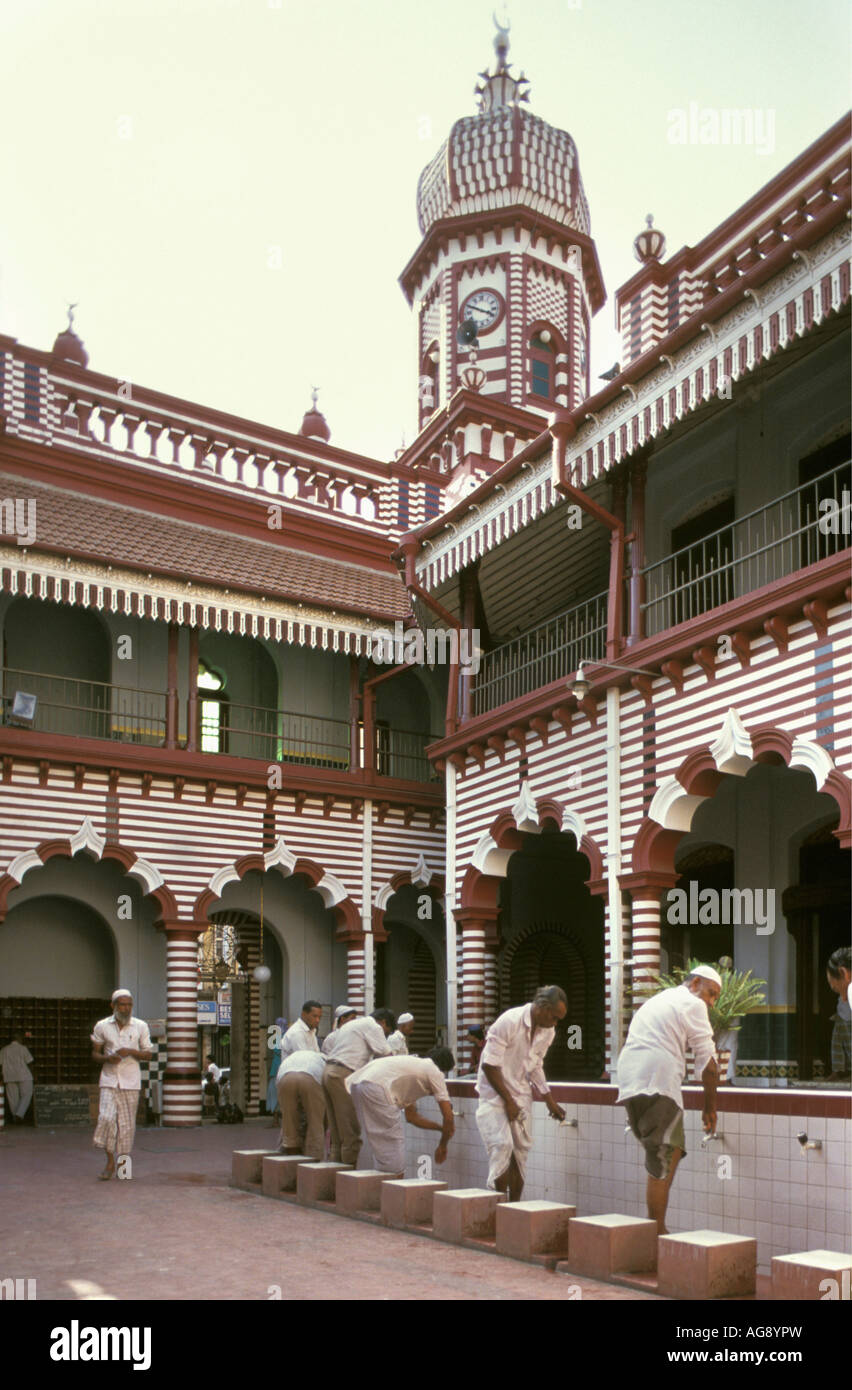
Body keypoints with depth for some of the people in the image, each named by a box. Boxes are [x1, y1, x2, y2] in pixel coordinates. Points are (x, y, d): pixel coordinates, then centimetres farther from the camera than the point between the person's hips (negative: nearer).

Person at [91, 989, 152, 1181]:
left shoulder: (140, 1026, 4)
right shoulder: (102, 1026, 4)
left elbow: (148, 1055, 6)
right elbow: (95, 1053, 10)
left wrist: (131, 1052, -12)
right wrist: (107, 1058, -11)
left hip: (131, 1081, 1)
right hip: (109, 1080, 0)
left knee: (127, 1122, 2)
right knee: (107, 1118, -14)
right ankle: (110, 1162, 0)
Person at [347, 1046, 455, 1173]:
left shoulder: (414, 1065, 33)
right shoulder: (435, 1072, 10)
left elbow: (411, 1116, 39)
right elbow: (448, 1116, 8)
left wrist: (440, 1127, 43)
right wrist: (442, 1146, 23)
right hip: (376, 1086, -9)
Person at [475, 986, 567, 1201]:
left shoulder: (547, 1032, 0)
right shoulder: (509, 1022, -22)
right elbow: (489, 1065, -20)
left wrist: (550, 1101, 10)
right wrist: (508, 1101, -15)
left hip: (521, 1095, 6)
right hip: (495, 1093, -6)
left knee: (521, 1150, 2)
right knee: (502, 1145, -16)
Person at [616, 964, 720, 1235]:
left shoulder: (655, 1001, 31)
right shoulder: (692, 1004, 5)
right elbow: (707, 1061, 4)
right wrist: (710, 1107, 13)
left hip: (629, 1083, 8)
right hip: (659, 1085, -8)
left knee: (673, 1150, 15)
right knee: (662, 1165, -4)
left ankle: (655, 1228, 12)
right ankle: (657, 1233, -3)